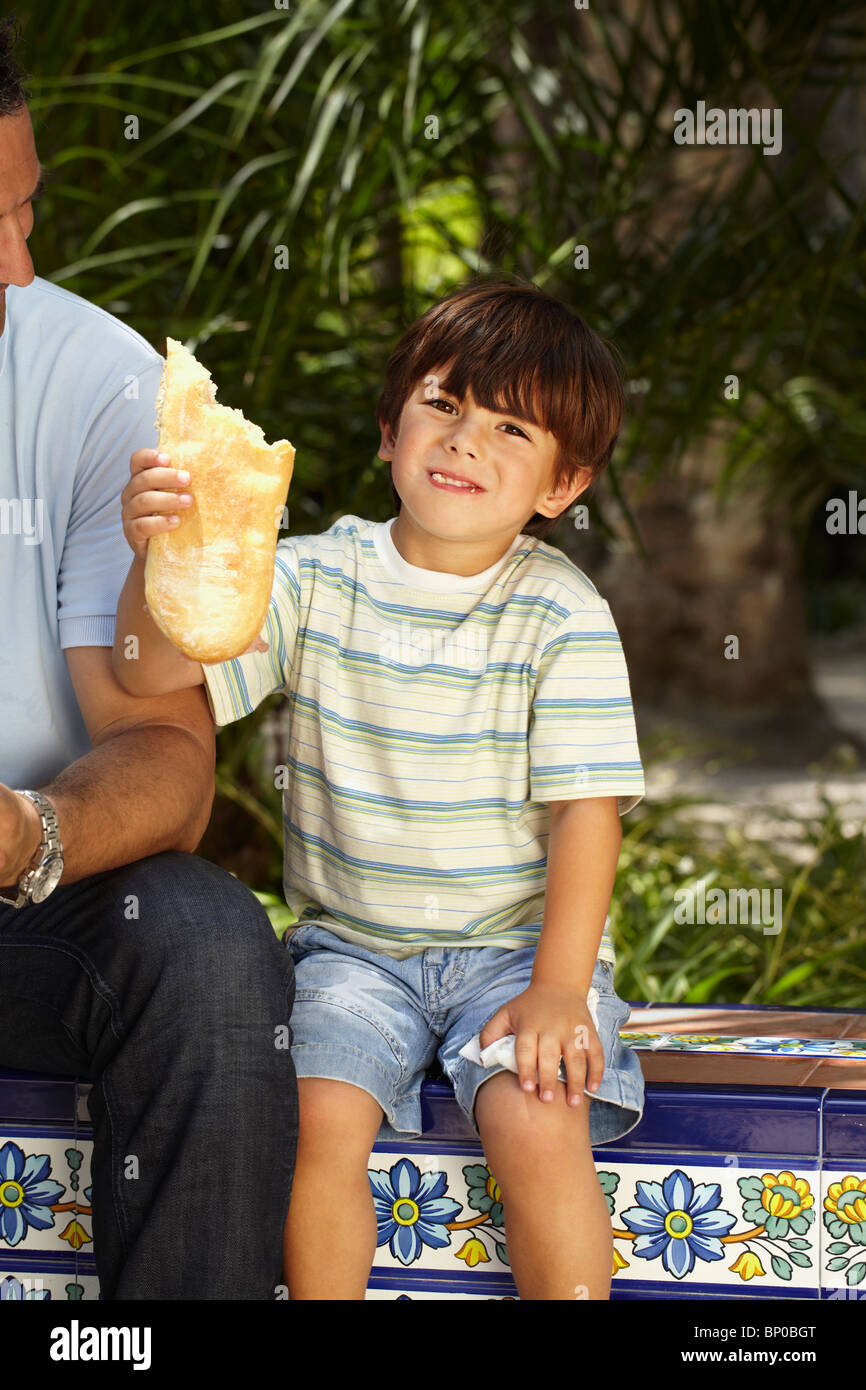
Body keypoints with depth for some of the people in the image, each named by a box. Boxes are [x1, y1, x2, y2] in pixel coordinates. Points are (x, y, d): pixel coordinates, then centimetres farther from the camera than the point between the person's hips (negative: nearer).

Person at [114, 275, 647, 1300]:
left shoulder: (560, 613, -6)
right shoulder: (318, 577, -1)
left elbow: (585, 811, -8)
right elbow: (155, 670, -11)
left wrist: (559, 987, -16)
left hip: (515, 946, -2)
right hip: (353, 948, 2)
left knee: (538, 1130, -25)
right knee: (316, 1117, -24)